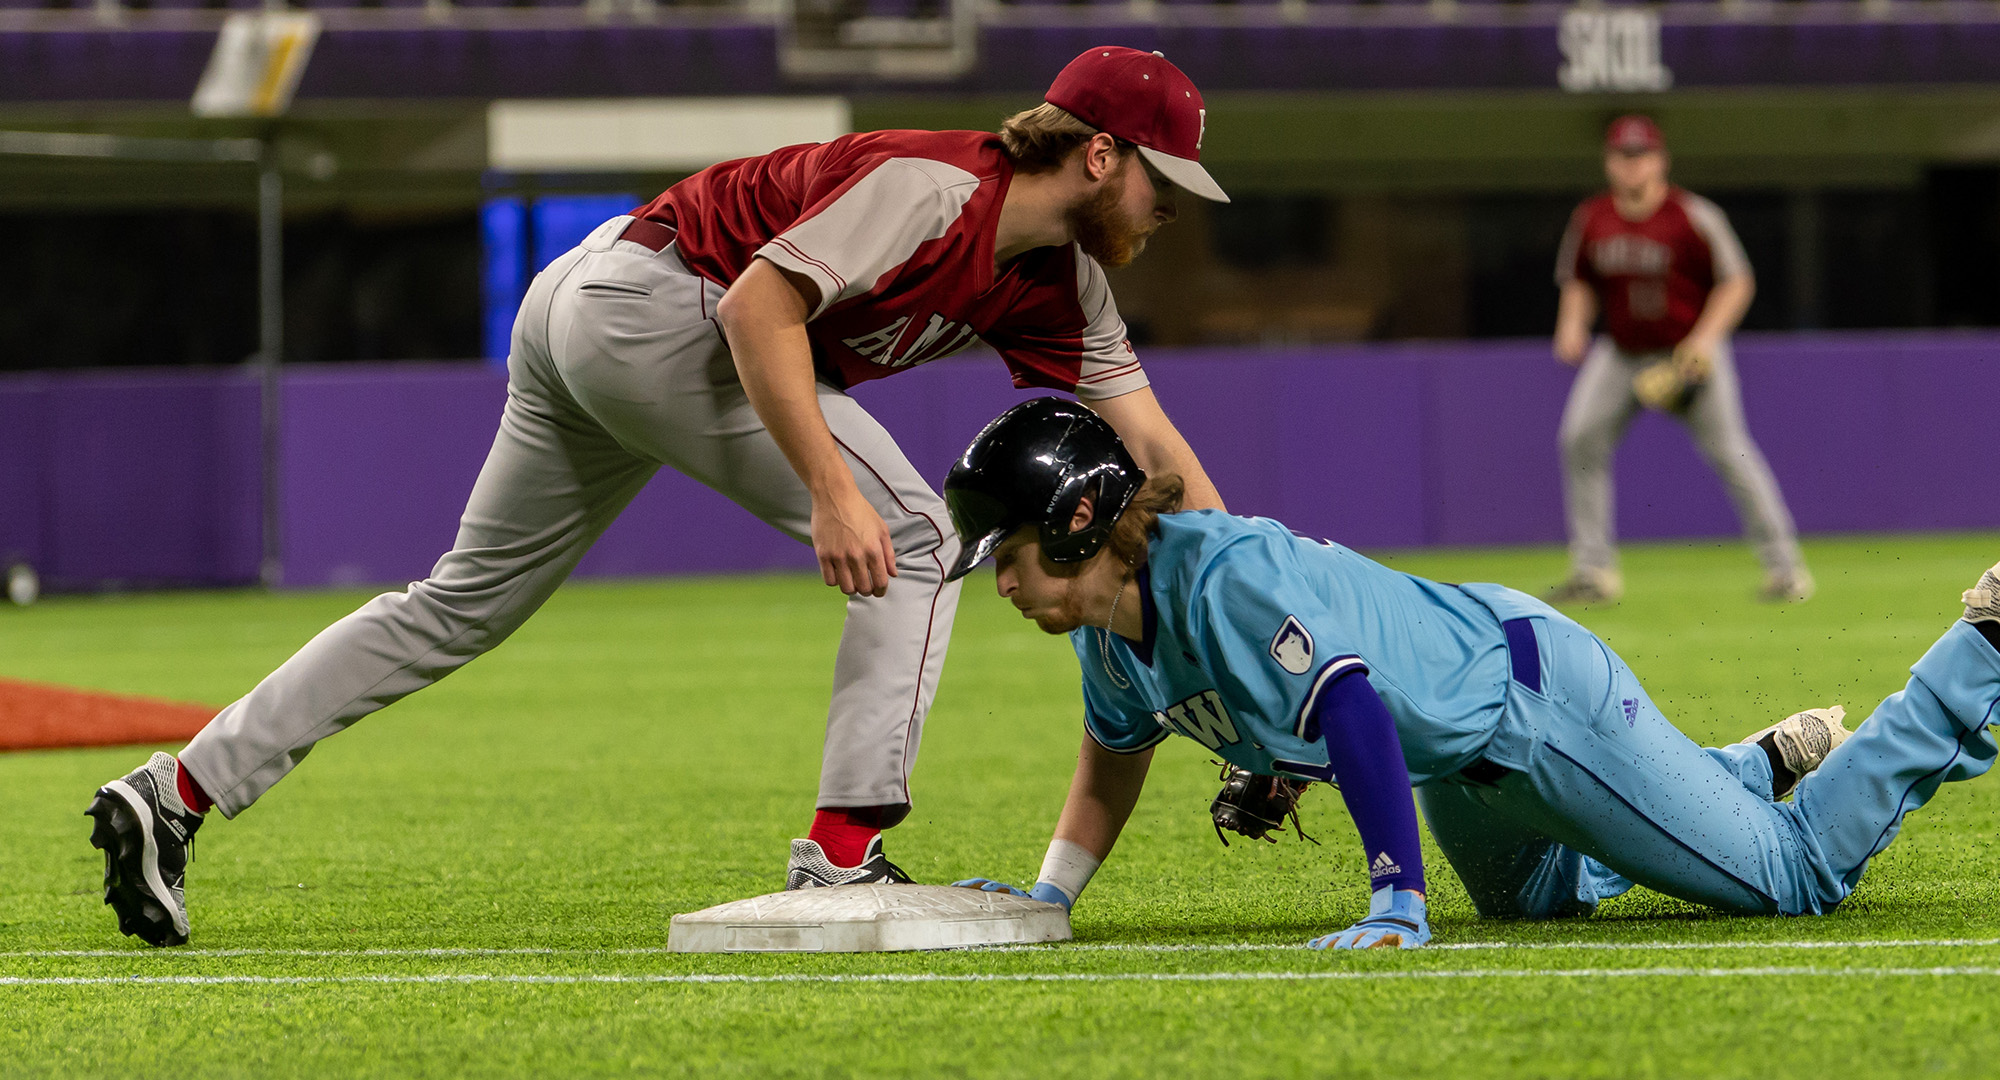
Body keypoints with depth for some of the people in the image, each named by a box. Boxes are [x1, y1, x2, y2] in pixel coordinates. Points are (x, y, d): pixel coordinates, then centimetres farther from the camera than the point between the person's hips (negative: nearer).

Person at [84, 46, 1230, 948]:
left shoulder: (1060, 278, 7)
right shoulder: (937, 189, -20)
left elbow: (1150, 439, 8)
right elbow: (761, 298, -27)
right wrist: (830, 489, -32)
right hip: (656, 299, -9)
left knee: (462, 607, 13)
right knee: (914, 540, -10)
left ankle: (179, 792, 13)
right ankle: (844, 856, -15)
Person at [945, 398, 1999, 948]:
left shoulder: (1228, 577, -35)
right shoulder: (1105, 631, -7)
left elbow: (1356, 713, -45)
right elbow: (1112, 761, 13)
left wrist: (1398, 904, -50)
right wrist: (1048, 897, 8)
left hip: (1535, 698, -9)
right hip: (1460, 764, 9)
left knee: (1799, 875, 0)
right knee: (1533, 895, 35)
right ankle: (1766, 764, 46)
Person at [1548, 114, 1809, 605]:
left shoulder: (1694, 217, -14)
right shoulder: (1591, 220, -1)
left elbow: (1737, 282, -9)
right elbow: (1579, 282, 14)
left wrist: (1704, 339, -20)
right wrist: (1572, 325, -6)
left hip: (1691, 355, -4)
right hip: (1622, 353, 4)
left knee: (1728, 451, -11)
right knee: (1581, 438, -11)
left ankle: (1784, 566, -2)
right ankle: (1594, 570, -4)